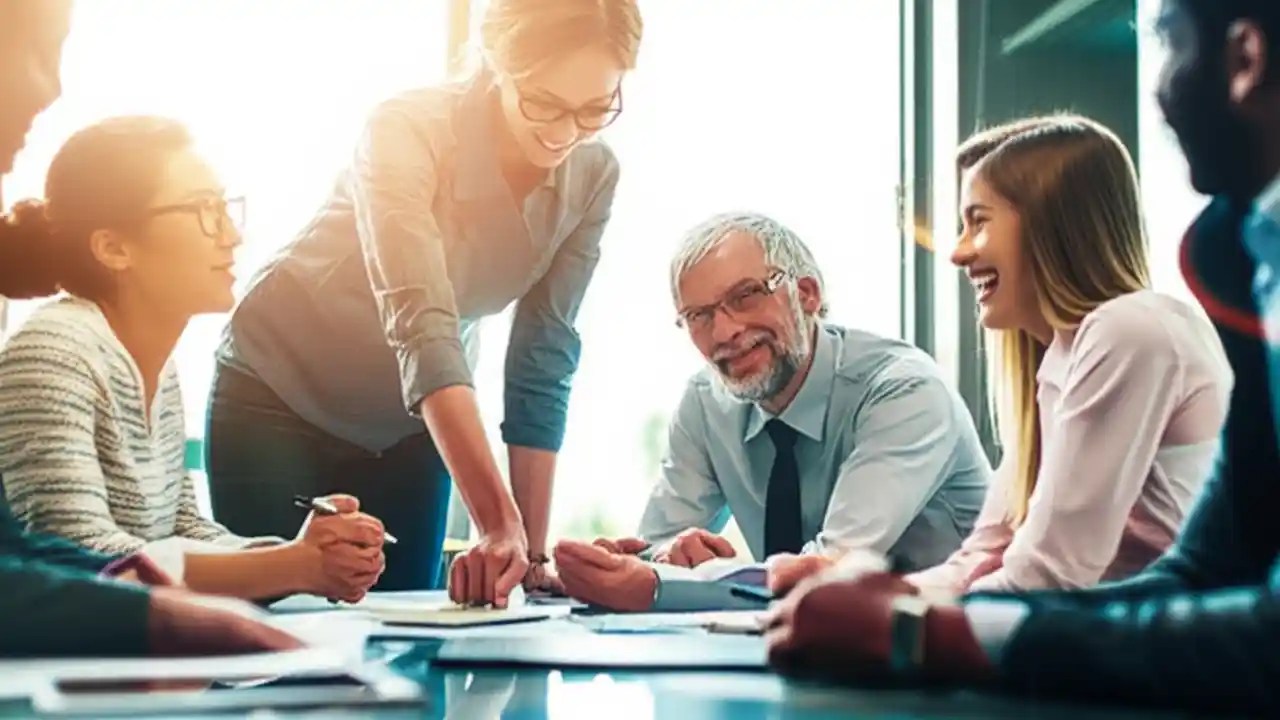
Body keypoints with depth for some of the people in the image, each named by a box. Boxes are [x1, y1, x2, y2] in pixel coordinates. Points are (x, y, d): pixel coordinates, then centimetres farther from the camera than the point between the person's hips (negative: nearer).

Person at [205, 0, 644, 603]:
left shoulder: (592, 176, -14)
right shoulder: (409, 130, -28)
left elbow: (544, 361, -13)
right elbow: (419, 326, -40)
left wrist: (533, 546, -18)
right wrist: (499, 521, -49)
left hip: (413, 425, 4)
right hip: (280, 393, -4)